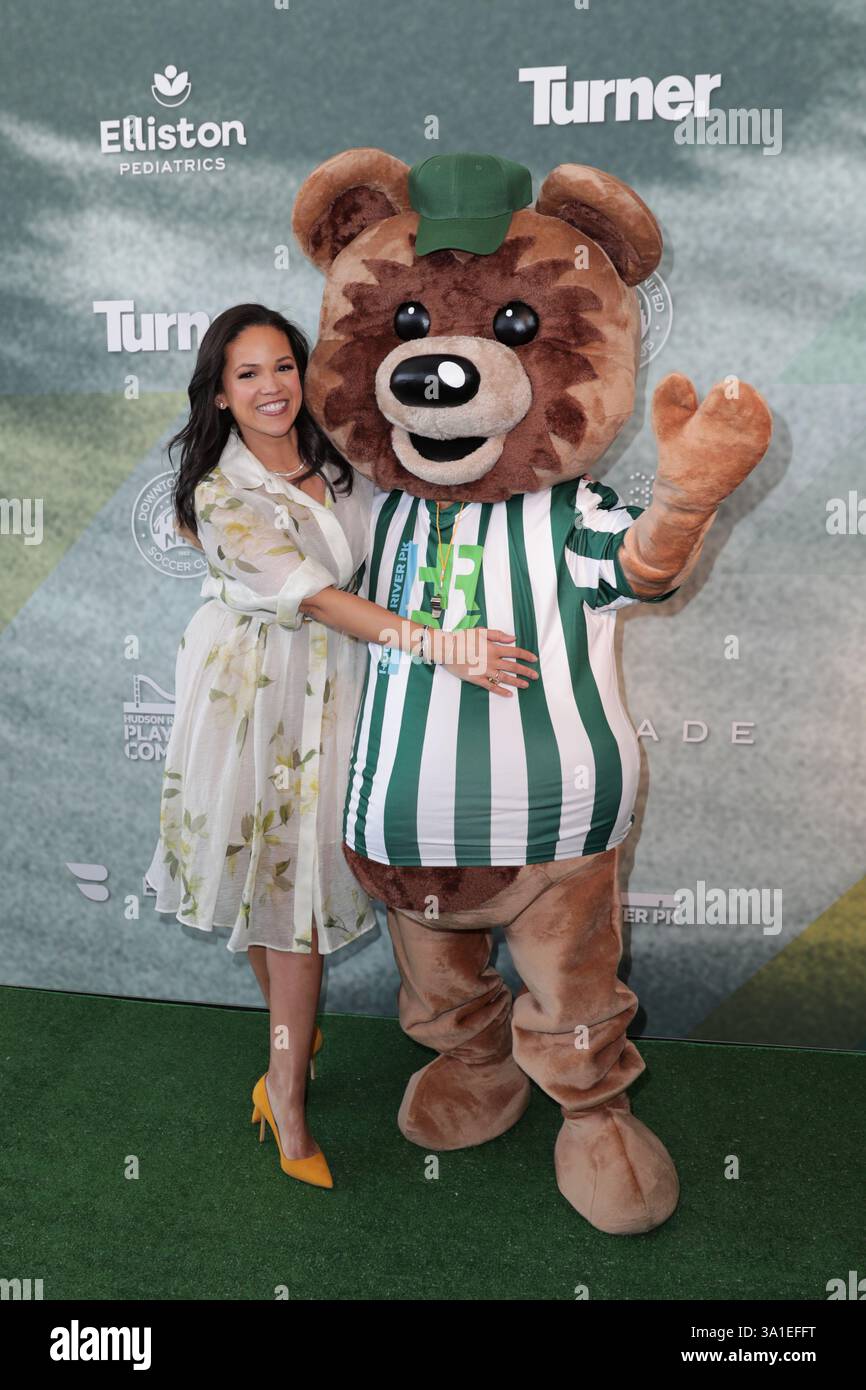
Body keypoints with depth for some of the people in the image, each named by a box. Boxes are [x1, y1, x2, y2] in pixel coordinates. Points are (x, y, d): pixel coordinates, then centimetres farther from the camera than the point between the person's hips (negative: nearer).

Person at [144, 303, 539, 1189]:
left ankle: (286, 1094, 14)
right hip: (248, 691, -3)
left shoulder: (336, 460, 2)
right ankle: (292, 1038, 33)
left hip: (326, 690, 4)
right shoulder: (223, 497, -15)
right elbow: (326, 601, -24)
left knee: (298, 875, 4)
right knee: (259, 865, 7)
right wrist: (441, 648, -33)